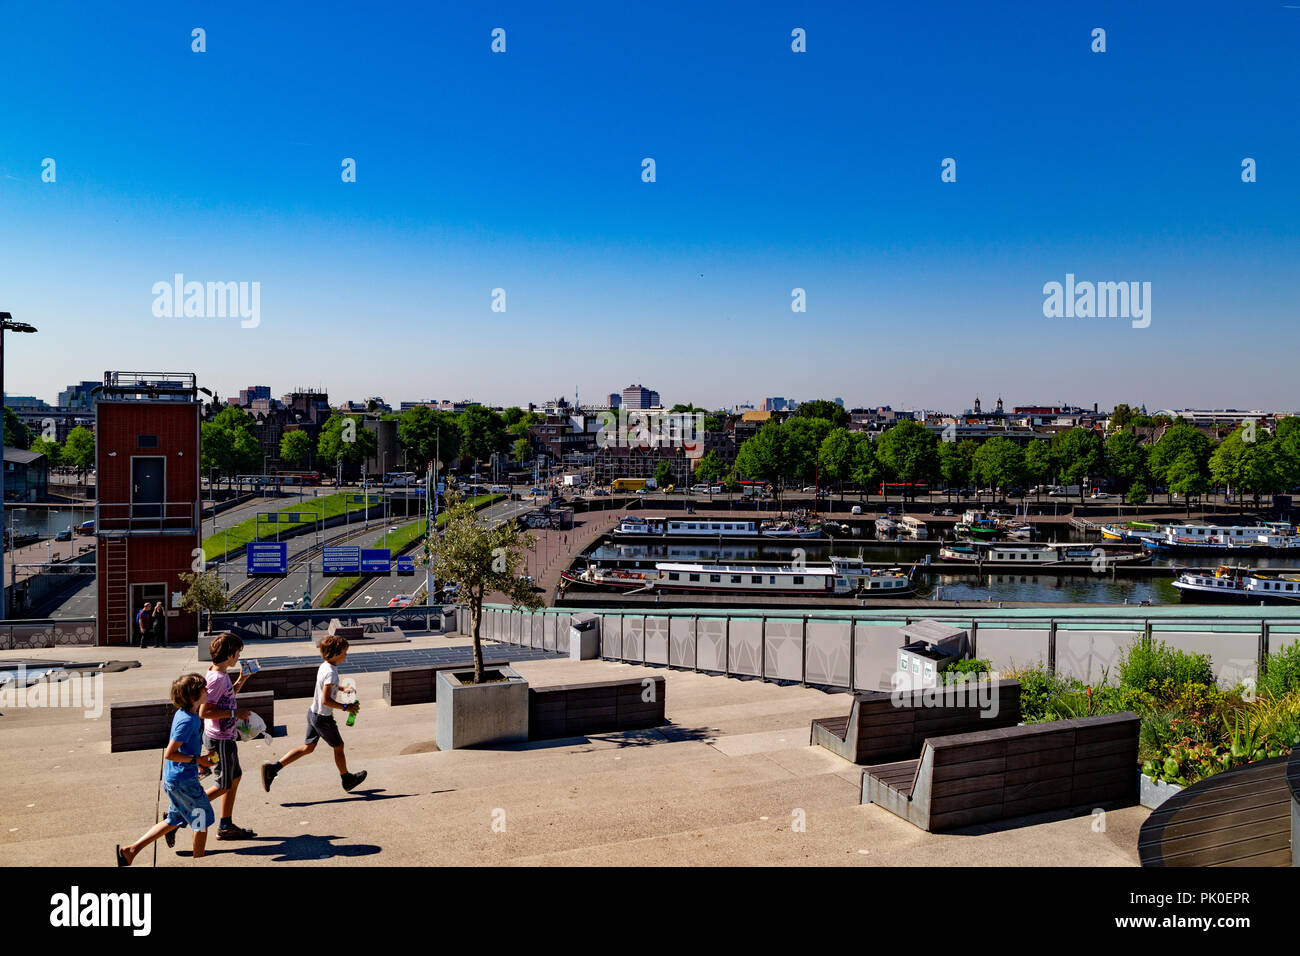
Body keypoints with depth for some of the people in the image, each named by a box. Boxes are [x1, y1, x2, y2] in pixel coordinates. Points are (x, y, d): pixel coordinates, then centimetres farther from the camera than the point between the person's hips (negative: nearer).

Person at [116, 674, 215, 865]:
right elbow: (169, 754, -25)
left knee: (174, 820, 21)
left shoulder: (182, 713, 5)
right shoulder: (188, 721, -24)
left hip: (171, 778, 9)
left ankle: (130, 850, 19)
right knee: (203, 819, 8)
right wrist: (197, 760, -18)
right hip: (184, 780, -9)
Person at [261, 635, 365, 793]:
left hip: (313, 713, 9)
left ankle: (273, 768, 9)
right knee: (339, 747, 11)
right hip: (323, 718, -9)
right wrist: (345, 707, -21)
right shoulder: (331, 672, -25)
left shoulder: (324, 666, 3)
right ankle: (347, 780, 28)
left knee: (307, 748, 16)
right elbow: (326, 700, -29)